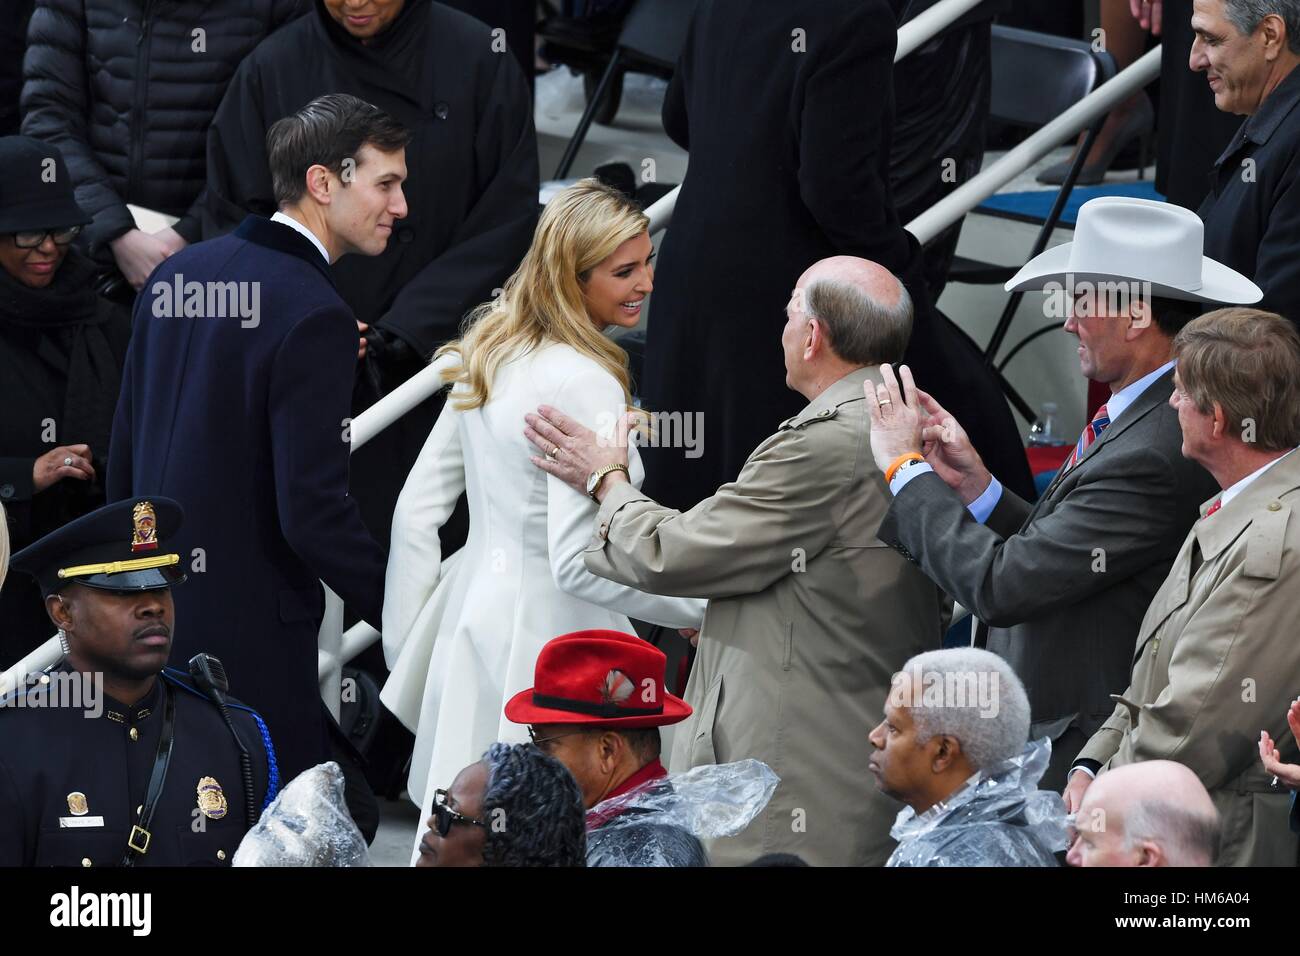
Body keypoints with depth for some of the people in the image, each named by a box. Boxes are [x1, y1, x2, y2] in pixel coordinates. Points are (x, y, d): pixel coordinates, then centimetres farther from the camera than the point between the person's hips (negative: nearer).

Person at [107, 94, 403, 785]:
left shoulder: (175, 275, 7)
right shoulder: (314, 317, -18)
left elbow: (123, 458, 14)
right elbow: (314, 512, -21)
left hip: (151, 618, 8)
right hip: (250, 630, -8)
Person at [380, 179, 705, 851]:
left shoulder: (489, 356, 8)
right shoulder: (584, 385, -19)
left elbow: (415, 512, 12)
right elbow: (580, 563, -24)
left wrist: (405, 654, 17)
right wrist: (708, 607, -15)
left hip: (471, 617, 9)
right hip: (548, 638, -9)